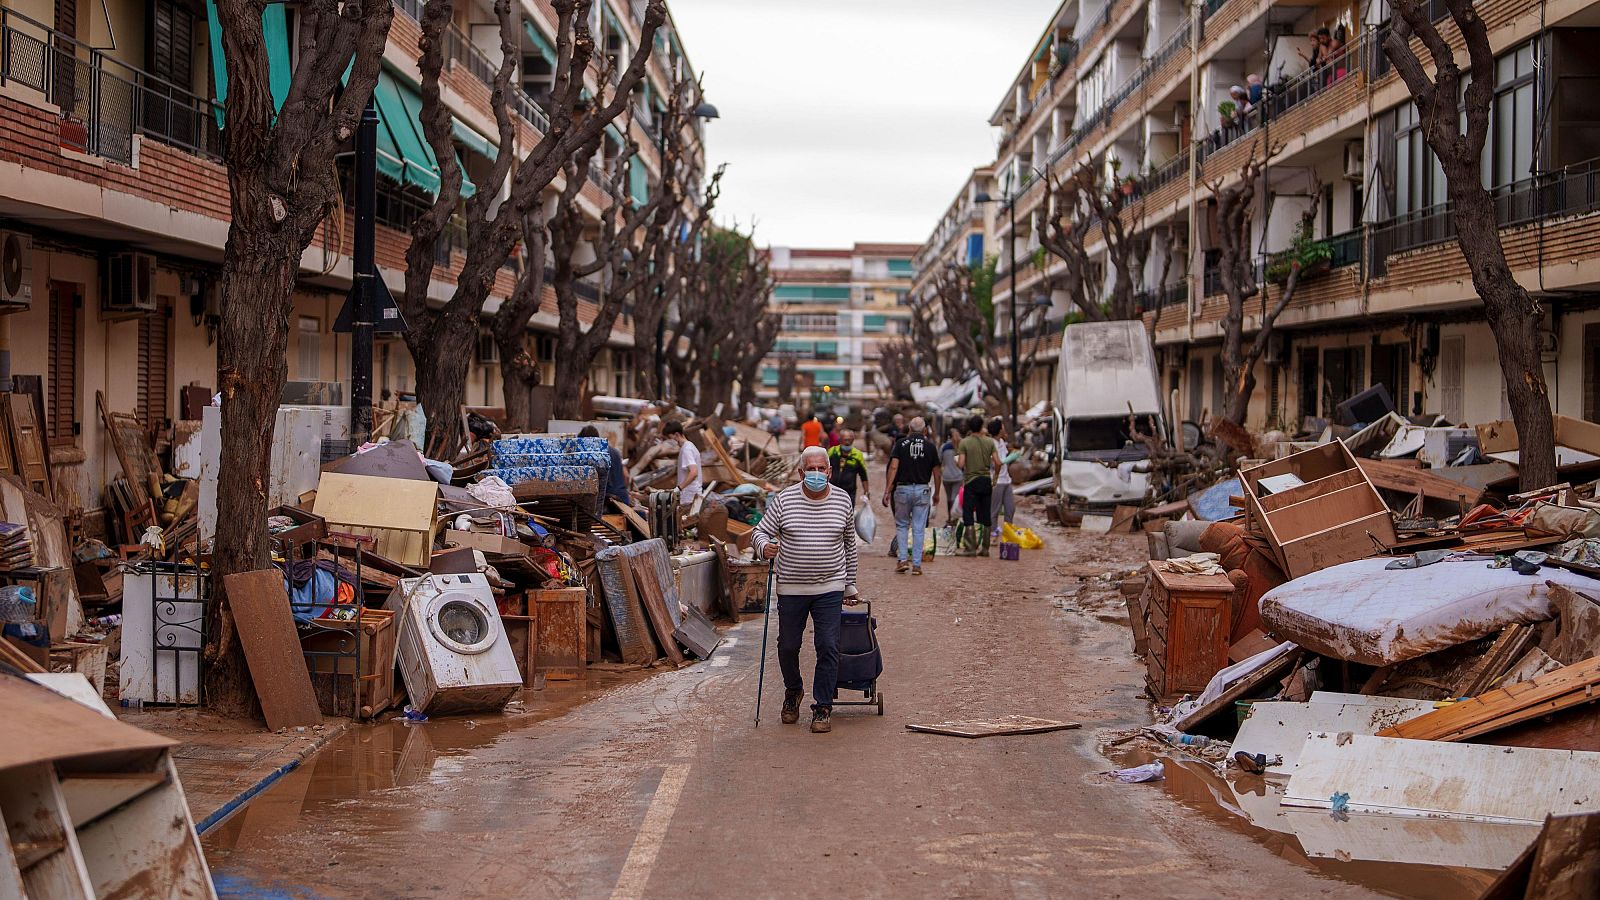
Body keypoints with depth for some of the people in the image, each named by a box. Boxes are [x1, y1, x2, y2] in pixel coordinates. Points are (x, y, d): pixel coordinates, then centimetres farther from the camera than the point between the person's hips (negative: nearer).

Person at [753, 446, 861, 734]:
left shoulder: (843, 500, 3)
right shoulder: (784, 500, -4)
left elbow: (849, 545, 13)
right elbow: (760, 532, -1)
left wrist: (850, 585, 15)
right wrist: (764, 547, -26)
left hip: (830, 589, 0)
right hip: (791, 589, 0)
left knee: (828, 647, -4)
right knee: (788, 646, 10)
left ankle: (823, 708, 8)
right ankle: (793, 691, 38)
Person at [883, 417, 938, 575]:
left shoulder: (901, 443, 0)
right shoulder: (930, 446, 3)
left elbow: (893, 467, -9)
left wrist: (888, 490, -9)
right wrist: (936, 493, 18)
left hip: (902, 488, 0)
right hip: (922, 490, 0)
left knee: (901, 525, 15)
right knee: (918, 529, 4)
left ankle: (902, 559, 6)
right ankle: (916, 564, 4)